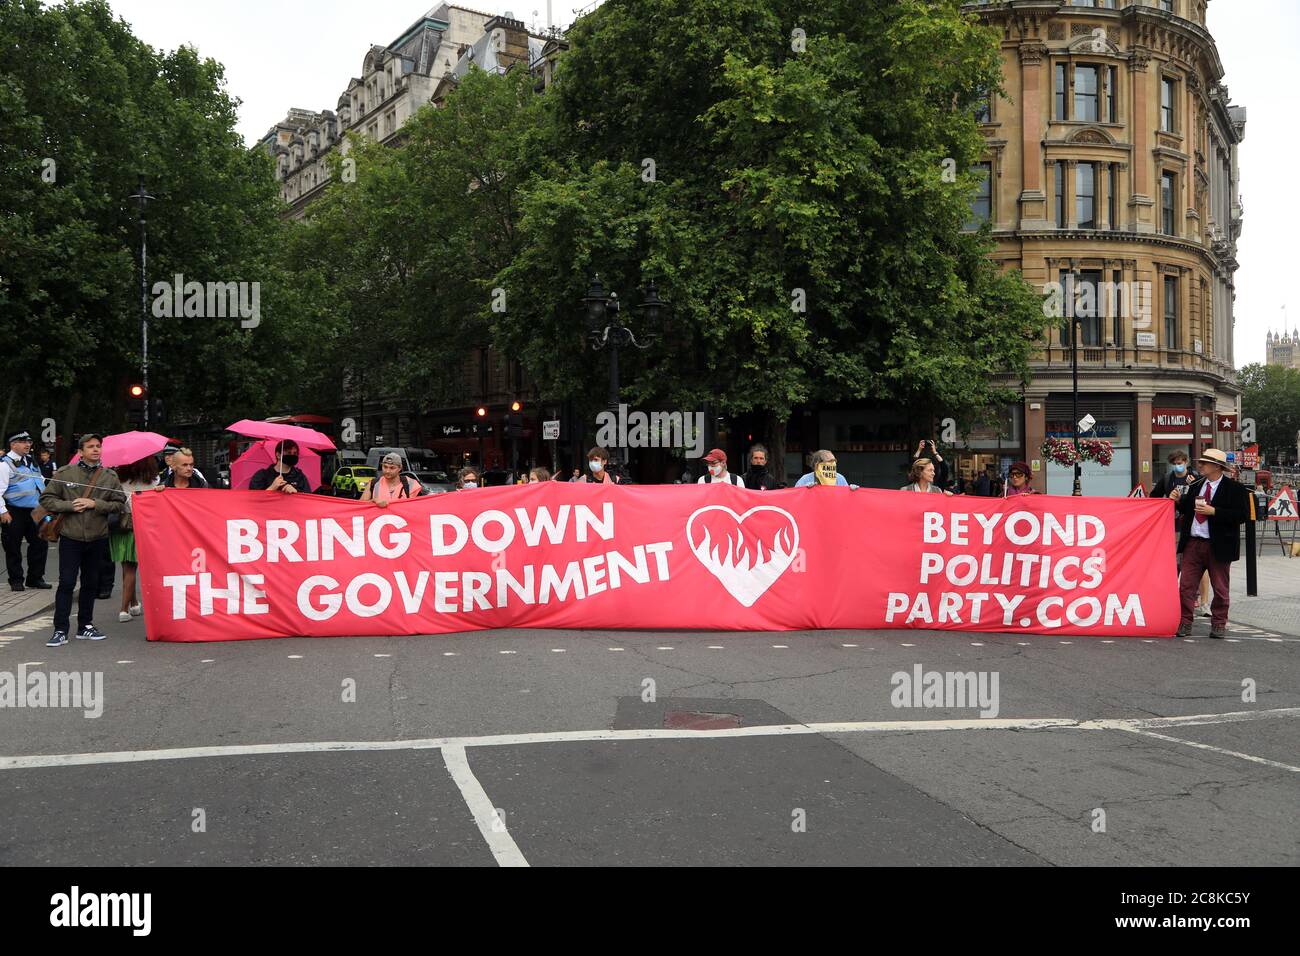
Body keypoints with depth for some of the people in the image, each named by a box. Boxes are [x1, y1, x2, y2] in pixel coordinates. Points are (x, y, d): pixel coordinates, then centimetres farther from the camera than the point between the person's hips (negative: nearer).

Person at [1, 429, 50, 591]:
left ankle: (35, 578, 18)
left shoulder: (31, 461, 13)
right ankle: (16, 580, 13)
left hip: (34, 511, 7)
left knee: (40, 544, 7)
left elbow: (41, 481, 23)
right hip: (14, 512, -7)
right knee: (13, 548, 3)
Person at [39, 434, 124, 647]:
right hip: (70, 537, -2)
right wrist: (70, 505, -11)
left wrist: (95, 504, -11)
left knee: (91, 584, 12)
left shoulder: (110, 476, 5)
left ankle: (85, 626, 24)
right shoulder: (64, 473, 1)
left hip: (97, 539, 3)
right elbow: (46, 499, 2)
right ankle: (60, 630, 0)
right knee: (66, 583, -4)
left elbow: (119, 504, 2)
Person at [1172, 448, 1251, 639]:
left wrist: (1214, 511, -20)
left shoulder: (1234, 488, -6)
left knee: (1220, 588, 8)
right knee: (1186, 586, 1)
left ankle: (1218, 624, 21)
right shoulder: (1195, 486, 11)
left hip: (1219, 546, -4)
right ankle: (1184, 623, 7)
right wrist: (1179, 501, -1)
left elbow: (1243, 515, -15)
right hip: (1193, 543, 5)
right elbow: (1187, 510, 20)